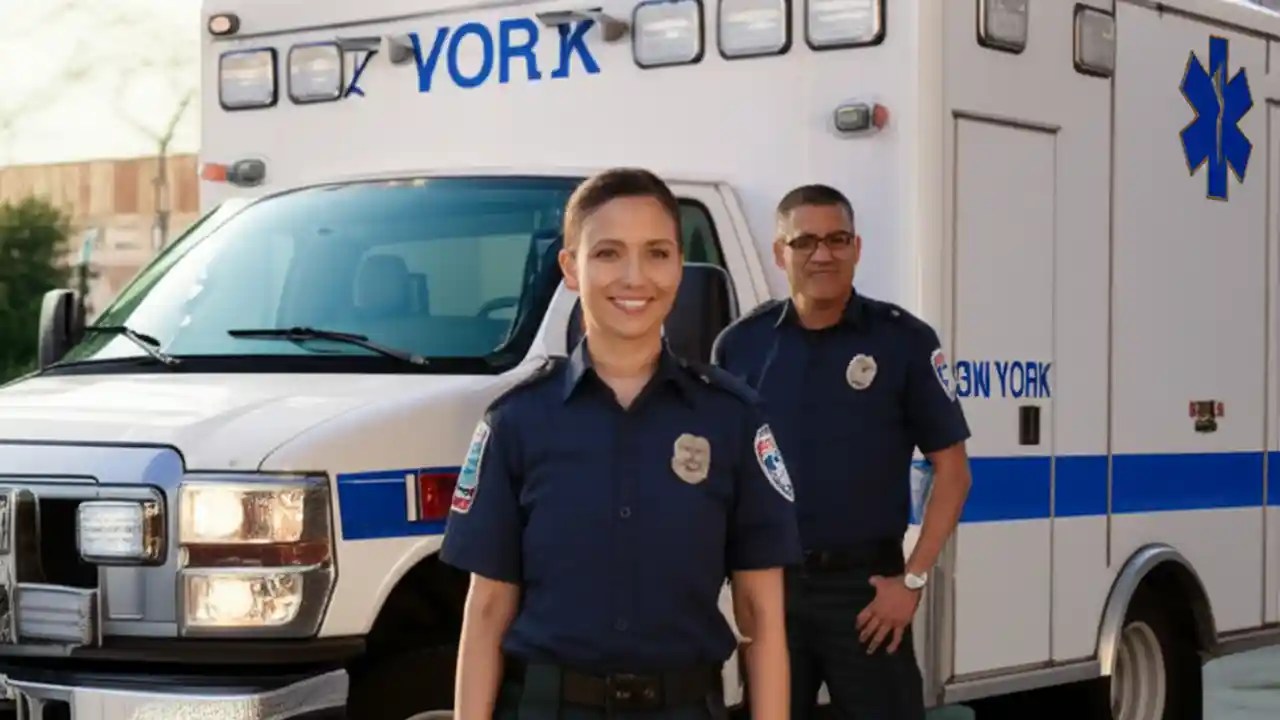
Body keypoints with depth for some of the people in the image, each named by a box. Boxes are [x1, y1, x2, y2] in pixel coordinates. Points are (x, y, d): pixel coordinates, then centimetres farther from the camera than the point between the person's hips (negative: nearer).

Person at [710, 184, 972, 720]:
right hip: (768, 585, 2)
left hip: (866, 586, -2)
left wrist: (913, 579, -8)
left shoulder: (904, 341, -1)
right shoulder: (739, 345, 4)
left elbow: (952, 472, 0)